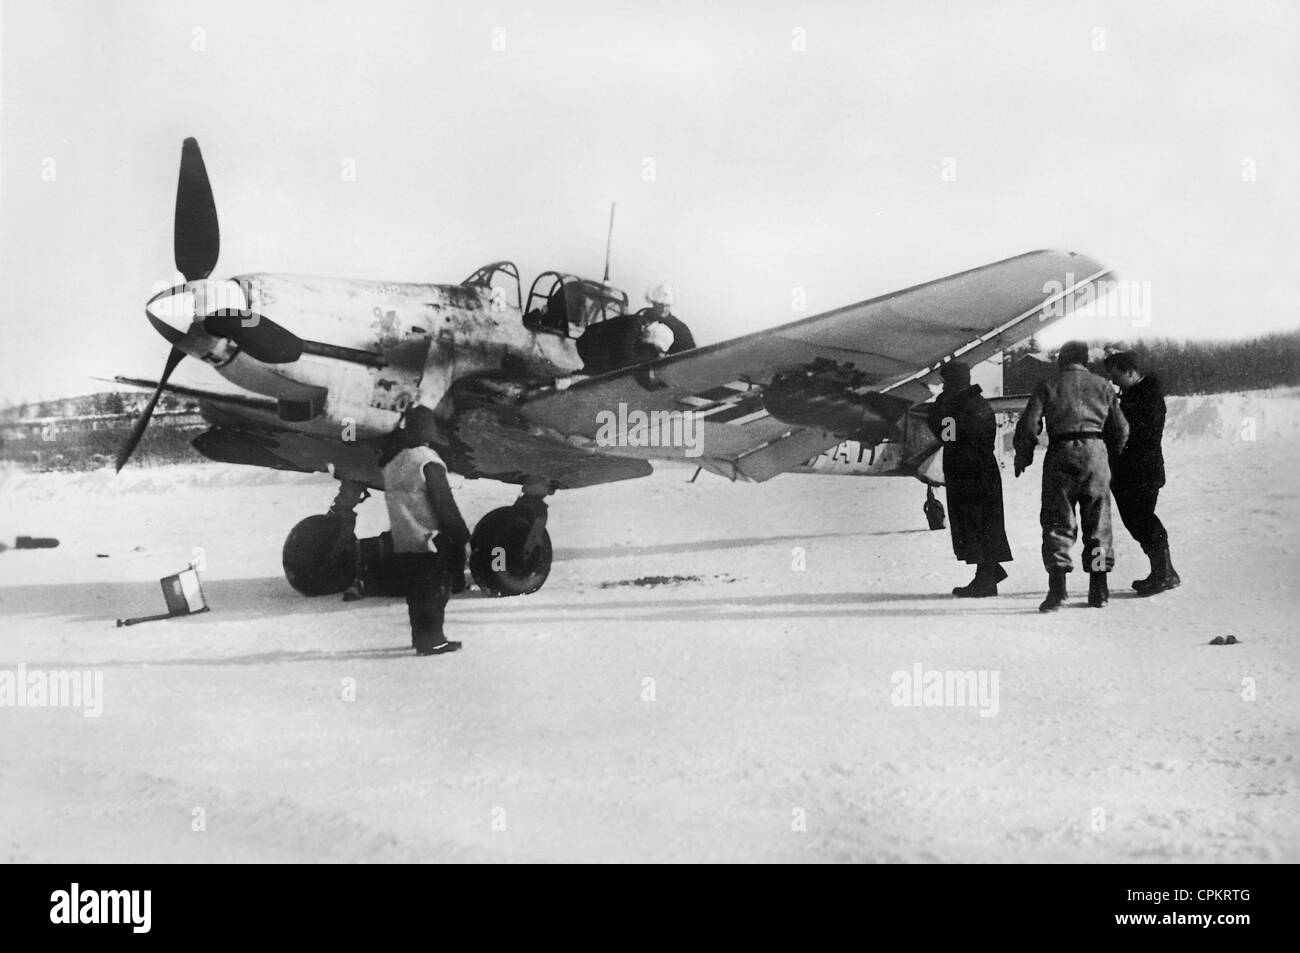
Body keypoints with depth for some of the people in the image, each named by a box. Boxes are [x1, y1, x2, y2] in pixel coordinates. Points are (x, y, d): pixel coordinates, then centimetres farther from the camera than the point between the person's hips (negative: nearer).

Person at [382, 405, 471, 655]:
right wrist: (462, 537, -11)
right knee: (435, 592, -1)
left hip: (402, 544, 7)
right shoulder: (428, 461, -13)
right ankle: (431, 641, -1)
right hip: (431, 540, -7)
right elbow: (444, 504, -15)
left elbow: (395, 504, 15)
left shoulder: (392, 466, 12)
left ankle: (421, 637, 23)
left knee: (416, 593, 15)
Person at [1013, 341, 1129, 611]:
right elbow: (1120, 429, 15)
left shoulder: (1048, 385, 7)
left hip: (1061, 452, -2)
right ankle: (1098, 589, 11)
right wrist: (1113, 454, 30)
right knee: (1098, 521, 10)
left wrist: (1022, 457, 10)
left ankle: (1057, 586, -12)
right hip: (1095, 452, 2)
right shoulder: (1102, 386, 14)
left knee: (1058, 520, 0)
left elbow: (1029, 424, -1)